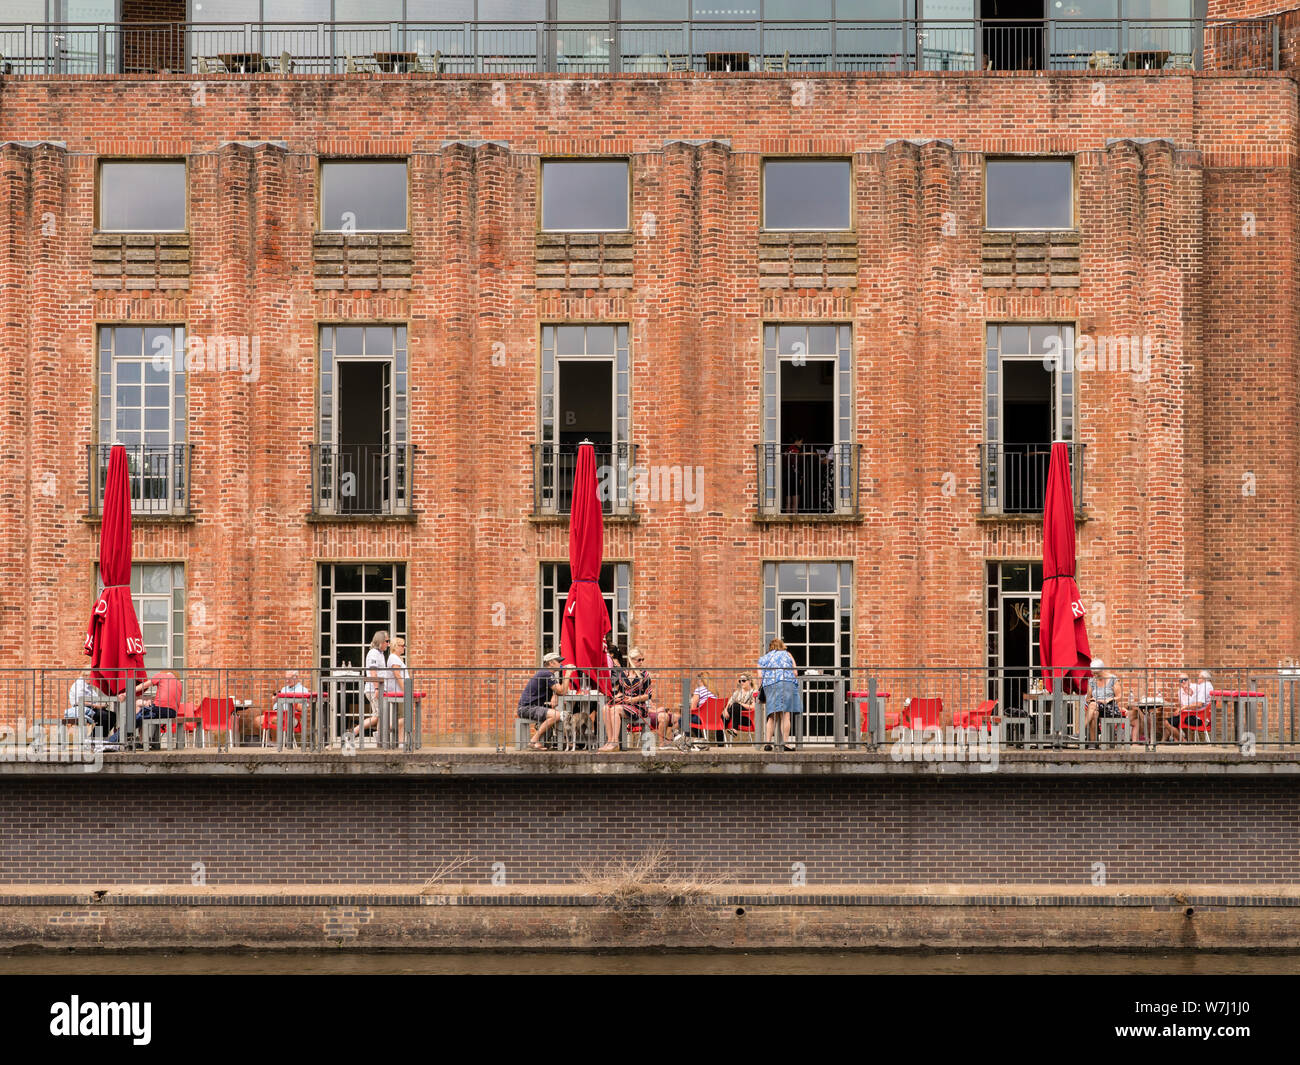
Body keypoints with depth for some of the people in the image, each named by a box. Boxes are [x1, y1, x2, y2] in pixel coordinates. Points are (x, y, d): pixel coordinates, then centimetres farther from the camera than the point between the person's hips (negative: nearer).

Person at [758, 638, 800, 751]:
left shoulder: (763, 658, 26)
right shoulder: (787, 654, 23)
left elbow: (760, 676, 11)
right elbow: (795, 672, 12)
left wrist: (760, 693, 15)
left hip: (769, 685, 2)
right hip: (787, 682, -2)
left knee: (772, 716, 5)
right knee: (785, 714, -7)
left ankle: (767, 742, -5)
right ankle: (786, 743, -15)